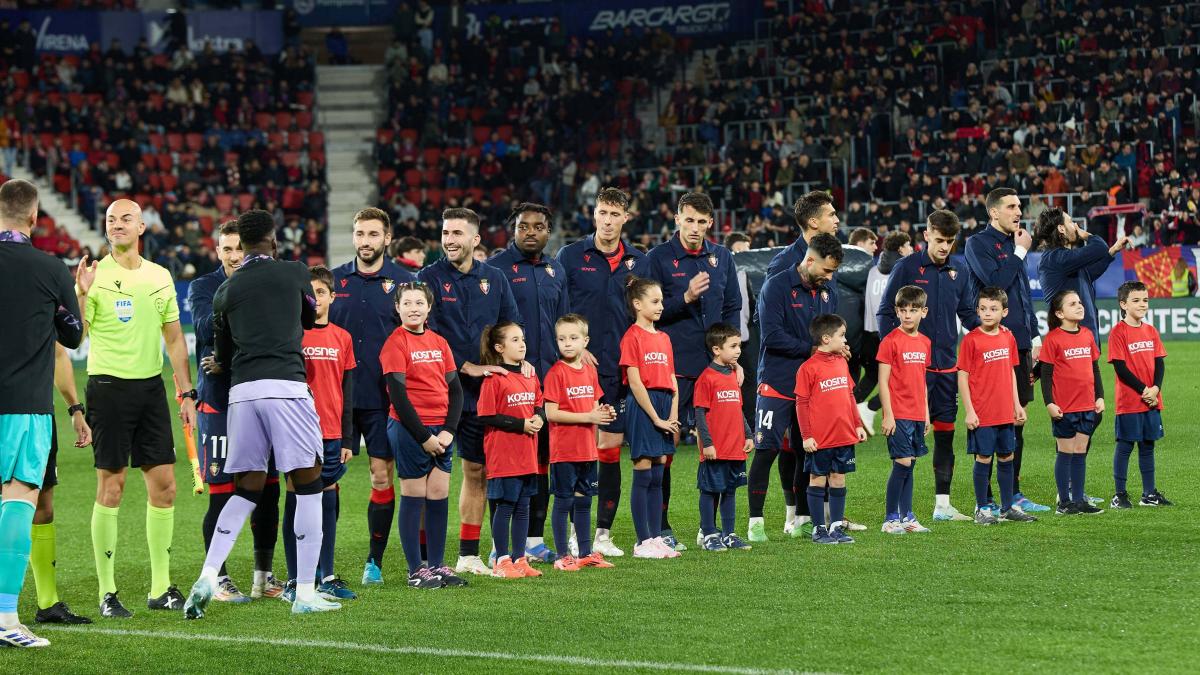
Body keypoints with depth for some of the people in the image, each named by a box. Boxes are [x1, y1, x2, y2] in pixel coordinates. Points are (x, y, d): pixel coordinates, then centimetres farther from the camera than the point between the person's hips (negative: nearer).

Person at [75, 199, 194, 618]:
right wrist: (81, 296, -27)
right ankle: (107, 592, 2)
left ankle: (161, 588, 12)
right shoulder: (95, 276, -4)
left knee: (163, 485, 3)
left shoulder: (160, 277, 11)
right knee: (111, 486, -4)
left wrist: (187, 393, 13)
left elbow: (174, 339, 17)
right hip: (109, 387, -5)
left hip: (151, 386, 5)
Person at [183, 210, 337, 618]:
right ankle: (305, 593, 0)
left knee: (246, 489, 13)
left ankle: (207, 577, -1)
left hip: (242, 390, 4)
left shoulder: (225, 291, 14)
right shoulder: (295, 274, 7)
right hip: (286, 385, -4)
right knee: (308, 484, 4)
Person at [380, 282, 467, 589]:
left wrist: (448, 431, -3)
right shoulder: (396, 343, -7)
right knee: (414, 497, -1)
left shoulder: (439, 342, 11)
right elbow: (398, 395, -11)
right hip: (410, 428, -6)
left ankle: (436, 565, 14)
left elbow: (455, 389, 11)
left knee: (440, 496, 6)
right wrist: (424, 437, -13)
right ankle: (416, 570, 4)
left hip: (441, 430, 6)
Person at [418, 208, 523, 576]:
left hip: (481, 393, 4)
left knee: (478, 470, 8)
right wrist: (468, 367, -15)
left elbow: (512, 324, 13)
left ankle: (469, 554, 17)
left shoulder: (494, 279, 10)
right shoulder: (430, 278, -2)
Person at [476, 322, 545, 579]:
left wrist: (539, 418, -2)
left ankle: (519, 558, 19)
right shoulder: (494, 379, -11)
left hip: (527, 453, 7)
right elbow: (486, 417, -14)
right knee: (504, 507, -1)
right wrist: (521, 425, -17)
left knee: (523, 507, 11)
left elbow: (539, 405, 21)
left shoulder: (530, 375, 11)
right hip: (503, 455, -7)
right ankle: (502, 561, 6)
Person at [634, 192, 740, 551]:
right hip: (672, 369, -4)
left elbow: (732, 308, 17)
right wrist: (685, 298, -19)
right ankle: (660, 527, 2)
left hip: (714, 366, 4)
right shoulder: (657, 259, -3)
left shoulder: (722, 258, 12)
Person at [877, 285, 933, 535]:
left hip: (917, 415, 6)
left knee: (909, 464, 10)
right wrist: (887, 414, -14)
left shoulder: (925, 342, 11)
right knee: (902, 463, -9)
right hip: (898, 415, -6)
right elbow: (883, 381, -10)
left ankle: (906, 517, 16)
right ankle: (890, 519, -2)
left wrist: (926, 413, 17)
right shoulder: (891, 341, -9)